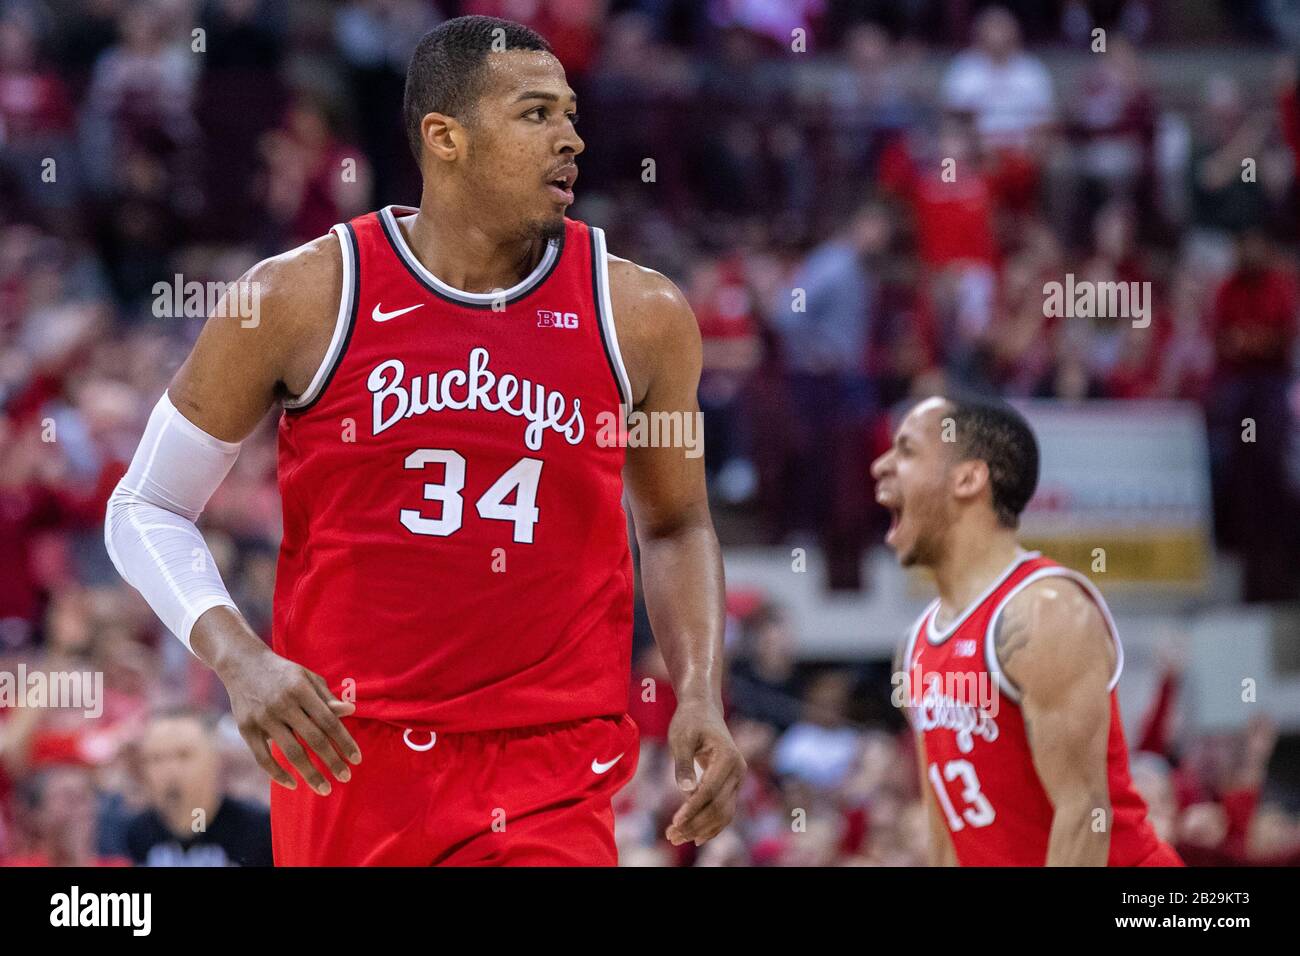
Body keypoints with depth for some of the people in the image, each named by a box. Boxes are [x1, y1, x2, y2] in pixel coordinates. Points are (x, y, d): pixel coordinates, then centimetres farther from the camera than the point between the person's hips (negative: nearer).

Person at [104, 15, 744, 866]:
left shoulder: (640, 316, 2)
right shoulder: (304, 299, -4)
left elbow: (676, 527, 17)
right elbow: (148, 509, 4)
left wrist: (702, 699, 1)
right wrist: (238, 659, -13)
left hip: (553, 781, 0)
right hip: (346, 755, 0)